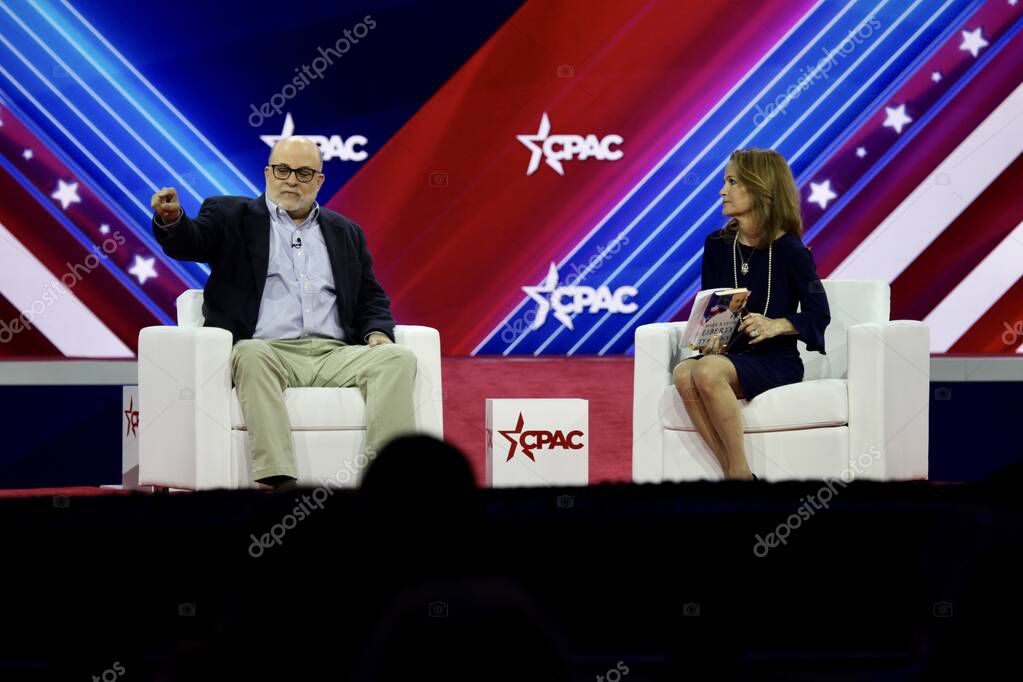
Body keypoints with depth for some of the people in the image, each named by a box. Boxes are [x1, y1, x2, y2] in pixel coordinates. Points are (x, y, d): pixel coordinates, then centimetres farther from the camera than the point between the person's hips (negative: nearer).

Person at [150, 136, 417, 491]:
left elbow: (371, 298, 25)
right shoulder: (230, 216, 15)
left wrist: (377, 332, 2)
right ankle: (277, 482, -50)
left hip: (335, 354, 3)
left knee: (398, 358, -23)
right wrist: (171, 219, -27)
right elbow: (188, 242, -3)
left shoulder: (345, 233, 25)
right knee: (251, 355, -38)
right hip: (270, 352, -3)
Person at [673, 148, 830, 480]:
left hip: (776, 360, -5)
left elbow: (819, 313, 0)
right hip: (728, 354, 5)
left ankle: (740, 471, -24)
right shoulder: (717, 245, 11)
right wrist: (709, 339, -5)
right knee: (684, 373, -31)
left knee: (708, 371, -35)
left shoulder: (789, 250, -4)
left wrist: (775, 326, -18)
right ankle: (731, 471, -26)